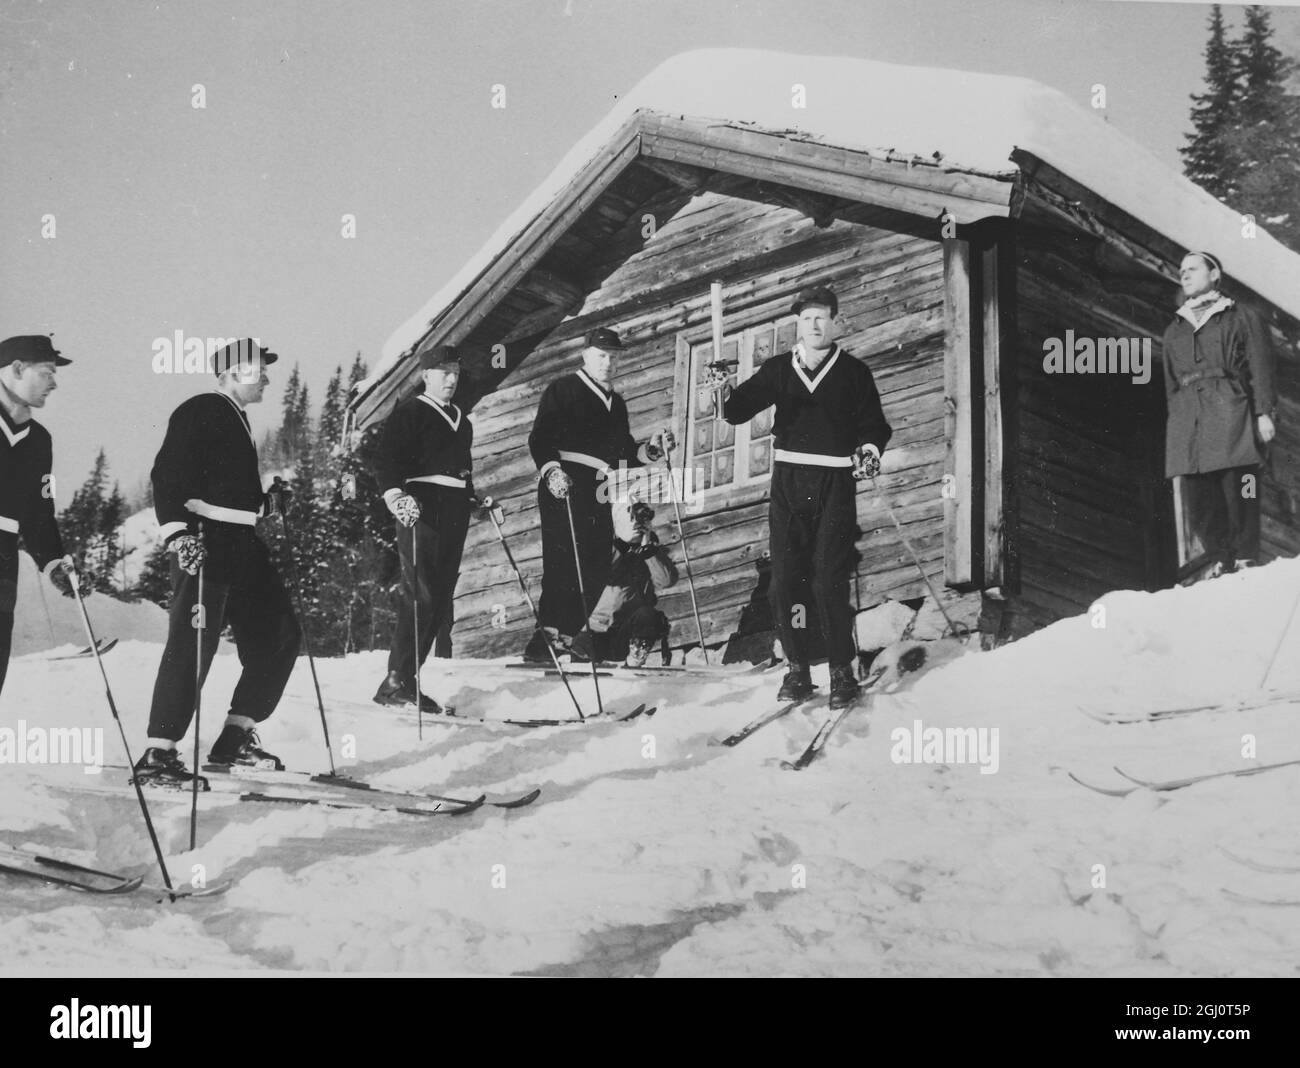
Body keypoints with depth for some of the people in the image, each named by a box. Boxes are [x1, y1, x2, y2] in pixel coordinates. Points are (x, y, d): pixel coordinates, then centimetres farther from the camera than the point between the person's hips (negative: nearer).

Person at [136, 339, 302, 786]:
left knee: (279, 635, 9)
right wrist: (178, 532, -23)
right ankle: (157, 756, -9)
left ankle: (236, 737, 15)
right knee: (192, 645, -13)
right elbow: (166, 477, -14)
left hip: (243, 546, 10)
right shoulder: (198, 413, -6)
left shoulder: (236, 418, 21)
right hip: (205, 543, -10)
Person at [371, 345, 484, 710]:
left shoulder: (462, 422, 25)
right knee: (421, 595, -15)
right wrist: (397, 497, -24)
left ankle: (406, 679, 9)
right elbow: (384, 460, -10)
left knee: (440, 597, 4)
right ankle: (396, 681, -14)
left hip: (455, 514, 8)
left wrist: (476, 501, 19)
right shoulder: (409, 413, 1)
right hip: (420, 509, -8)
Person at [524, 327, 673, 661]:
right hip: (563, 488, -7)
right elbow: (539, 438, -6)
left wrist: (651, 449, 10)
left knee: (596, 569, 0)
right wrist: (551, 470, -21)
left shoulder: (615, 402, 26)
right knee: (563, 562, -16)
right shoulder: (562, 390, 5)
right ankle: (548, 637, -20)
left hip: (599, 495, 7)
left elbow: (624, 455, 27)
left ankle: (569, 638, 5)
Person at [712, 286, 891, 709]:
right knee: (785, 579, 0)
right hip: (788, 482, 3)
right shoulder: (779, 369, 11)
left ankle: (842, 671, 0)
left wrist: (870, 449, -13)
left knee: (829, 581, -9)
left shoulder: (853, 372, 8)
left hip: (835, 484, -2)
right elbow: (741, 408, 3)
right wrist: (726, 392, -18)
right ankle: (796, 669, 11)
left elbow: (873, 423, 8)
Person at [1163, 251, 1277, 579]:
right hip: (1189, 424, 4)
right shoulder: (1173, 331, 24)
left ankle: (1246, 560, -6)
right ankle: (1219, 561, 1)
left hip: (1231, 415, -4)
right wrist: (1177, 419, 14)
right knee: (1199, 501, -5)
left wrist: (1265, 411, -6)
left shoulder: (1241, 317, 12)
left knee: (1238, 491, -12)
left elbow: (1261, 368, 4)